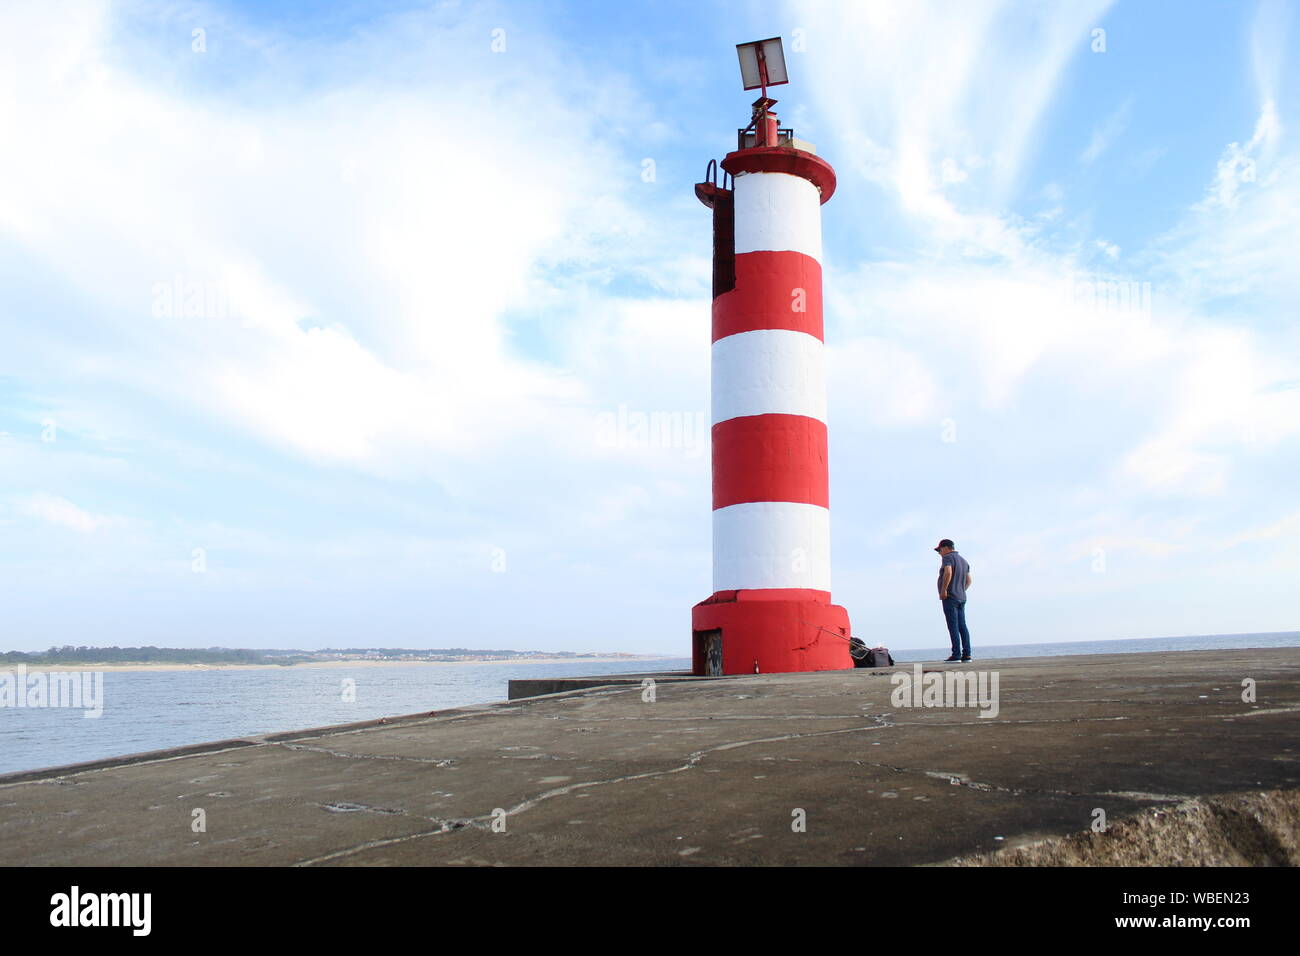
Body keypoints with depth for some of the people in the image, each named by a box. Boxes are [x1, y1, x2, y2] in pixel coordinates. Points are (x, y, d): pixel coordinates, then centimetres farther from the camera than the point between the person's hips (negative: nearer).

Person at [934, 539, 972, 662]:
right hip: (962, 598, 8)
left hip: (950, 597, -8)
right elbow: (968, 581, 24)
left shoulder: (948, 557, -7)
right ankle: (966, 654, 2)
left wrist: (944, 590, -20)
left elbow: (948, 573, -24)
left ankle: (956, 655, -13)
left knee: (953, 626, -10)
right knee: (962, 626, 6)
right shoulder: (964, 560, 21)